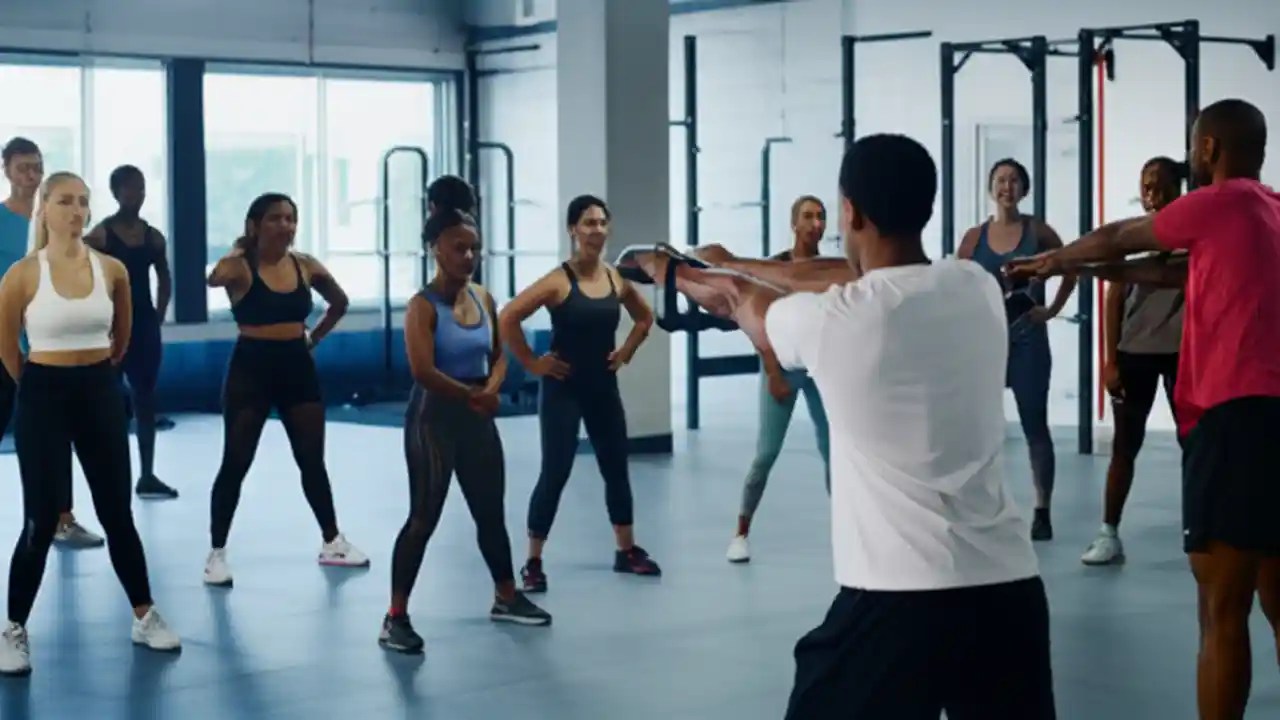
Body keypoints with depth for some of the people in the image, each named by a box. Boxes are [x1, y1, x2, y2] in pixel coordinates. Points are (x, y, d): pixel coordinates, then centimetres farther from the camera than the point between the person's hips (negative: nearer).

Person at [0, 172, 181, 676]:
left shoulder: (112, 269, 0)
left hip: (101, 392, 3)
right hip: (43, 396, -3)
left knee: (117, 513, 10)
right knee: (41, 520, -2)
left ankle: (145, 618, 20)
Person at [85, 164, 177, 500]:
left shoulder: (153, 236, 7)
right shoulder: (100, 234, -8)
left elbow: (164, 281, 18)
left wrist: (158, 317, 10)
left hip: (145, 325, 5)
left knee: (145, 400, 8)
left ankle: (147, 476, 14)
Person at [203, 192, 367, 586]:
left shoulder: (306, 267, 3)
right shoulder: (240, 266, -12)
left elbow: (339, 302, 20)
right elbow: (213, 280, -35)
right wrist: (220, 273, -53)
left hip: (297, 367, 5)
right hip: (251, 368, -5)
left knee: (312, 460, 12)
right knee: (235, 464, -1)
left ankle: (332, 542, 25)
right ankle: (217, 553, 7)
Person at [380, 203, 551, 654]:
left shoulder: (484, 299, 5)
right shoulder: (423, 306, -16)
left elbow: (499, 355, 11)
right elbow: (423, 371, -24)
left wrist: (491, 390, -10)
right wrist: (473, 395, -14)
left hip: (477, 418, 7)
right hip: (434, 418, -7)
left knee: (491, 512, 17)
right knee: (424, 518, -6)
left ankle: (506, 598, 33)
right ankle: (396, 617, 0)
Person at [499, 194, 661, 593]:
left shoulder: (616, 279, 2)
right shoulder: (559, 282, -15)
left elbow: (645, 317, 21)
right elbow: (507, 319, -22)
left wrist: (625, 352, 9)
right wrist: (532, 363, -16)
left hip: (604, 387, 6)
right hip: (563, 389, -6)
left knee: (616, 468, 13)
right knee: (555, 473, -8)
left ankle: (627, 551, 28)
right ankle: (533, 563, 0)